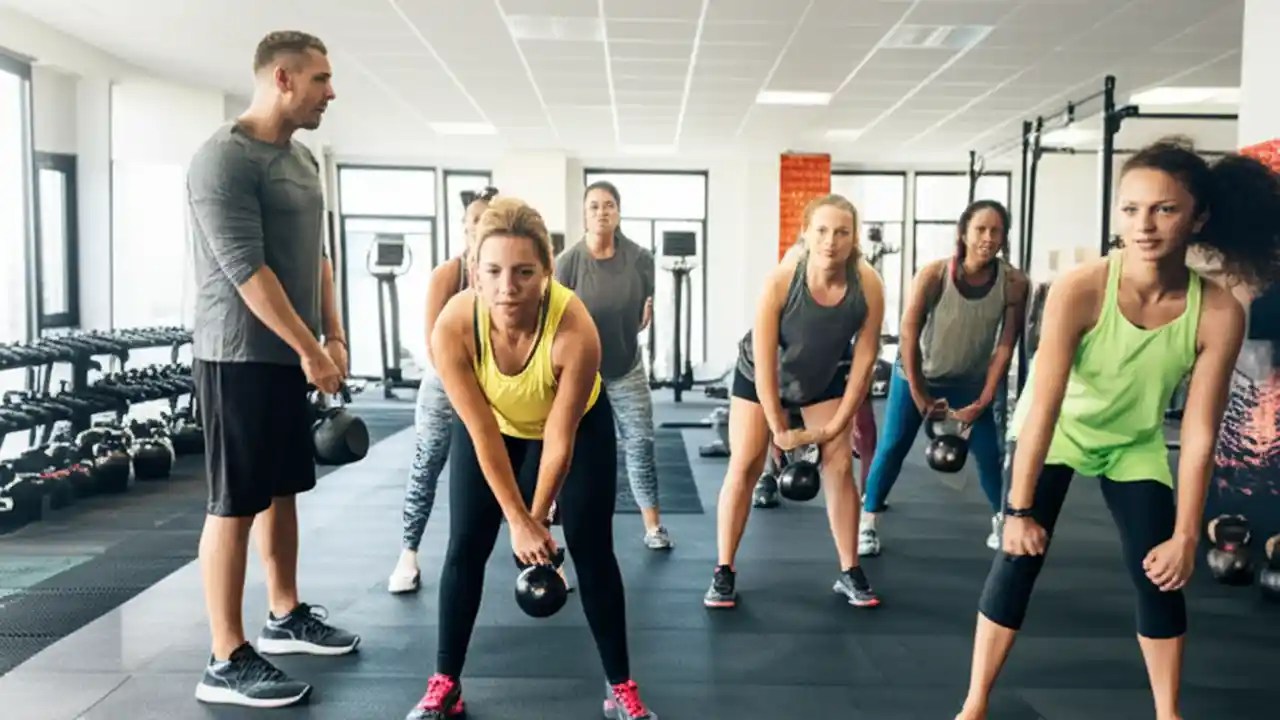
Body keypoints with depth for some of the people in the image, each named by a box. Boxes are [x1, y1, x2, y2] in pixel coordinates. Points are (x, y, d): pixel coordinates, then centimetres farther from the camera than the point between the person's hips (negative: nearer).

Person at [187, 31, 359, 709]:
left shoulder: (301, 158, 13)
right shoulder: (225, 158, -15)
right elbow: (246, 269, -20)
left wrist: (333, 335, 10)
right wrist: (310, 349, -18)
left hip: (288, 353, 9)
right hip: (240, 356, -9)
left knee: (283, 491, 16)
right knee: (235, 503, -3)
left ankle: (286, 616, 31)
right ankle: (226, 661, 6)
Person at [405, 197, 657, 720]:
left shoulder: (576, 332, -40)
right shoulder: (452, 328, -35)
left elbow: (559, 440, -27)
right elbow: (483, 432, -26)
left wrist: (537, 518, -16)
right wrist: (517, 520, -21)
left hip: (580, 424, -1)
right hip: (488, 423, 2)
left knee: (591, 548, -3)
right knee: (465, 546, -1)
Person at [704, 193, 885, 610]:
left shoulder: (868, 286, -27)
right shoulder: (781, 281, -34)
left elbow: (863, 360, -16)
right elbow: (765, 365, -28)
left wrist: (836, 425, -14)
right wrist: (780, 430, -23)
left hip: (825, 378, 2)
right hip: (760, 376, -2)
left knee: (839, 465, -1)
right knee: (744, 465, -6)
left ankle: (850, 573, 13)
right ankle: (723, 573, 5)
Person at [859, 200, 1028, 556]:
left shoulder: (1014, 284, -21)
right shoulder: (933, 275, -26)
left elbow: (1005, 346, -13)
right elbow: (909, 335, -19)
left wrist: (982, 401, -12)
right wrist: (919, 395, -14)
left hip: (971, 381, 2)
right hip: (918, 374, -1)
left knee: (989, 452, -1)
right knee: (892, 447, -2)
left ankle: (1003, 521, 23)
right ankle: (868, 523, 12)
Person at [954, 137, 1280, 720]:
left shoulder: (1219, 313, -26)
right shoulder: (1079, 290, -33)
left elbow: (1200, 432, -18)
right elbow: (1043, 407, -30)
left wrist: (1186, 535, -14)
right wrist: (1019, 509, -26)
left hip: (1136, 443, 3)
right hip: (1056, 432, -2)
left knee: (1159, 577, 1)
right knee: (1017, 559, -8)